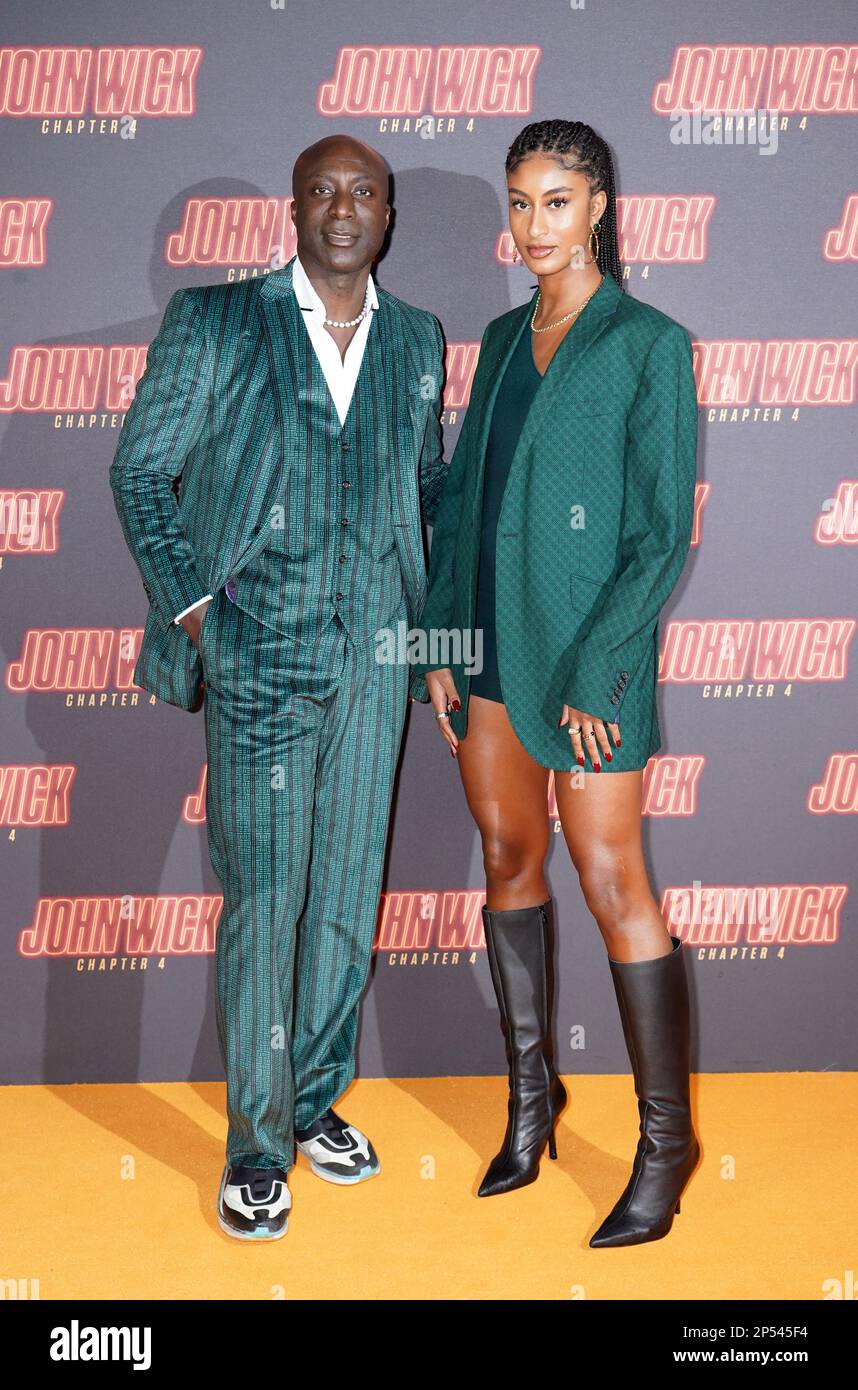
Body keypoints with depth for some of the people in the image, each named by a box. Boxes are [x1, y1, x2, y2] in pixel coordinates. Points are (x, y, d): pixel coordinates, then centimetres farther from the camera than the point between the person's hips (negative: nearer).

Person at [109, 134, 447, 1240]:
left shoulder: (417, 342, 12)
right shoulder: (213, 322, 2)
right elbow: (141, 472, 3)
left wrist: (444, 608, 11)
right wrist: (191, 605, -5)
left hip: (374, 654, 4)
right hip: (258, 653, -3)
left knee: (348, 891, 10)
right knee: (263, 901, -2)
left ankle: (317, 1100, 28)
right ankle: (257, 1145, 12)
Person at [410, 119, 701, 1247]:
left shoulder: (649, 345, -6)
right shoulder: (502, 339, 12)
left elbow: (662, 535, -10)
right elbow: (461, 496, 14)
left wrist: (596, 674, -15)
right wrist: (440, 639, 7)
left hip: (590, 647, -6)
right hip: (490, 635, 7)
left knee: (612, 883, -3)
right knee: (509, 861, 12)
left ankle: (666, 1139, 12)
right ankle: (531, 1095, 28)